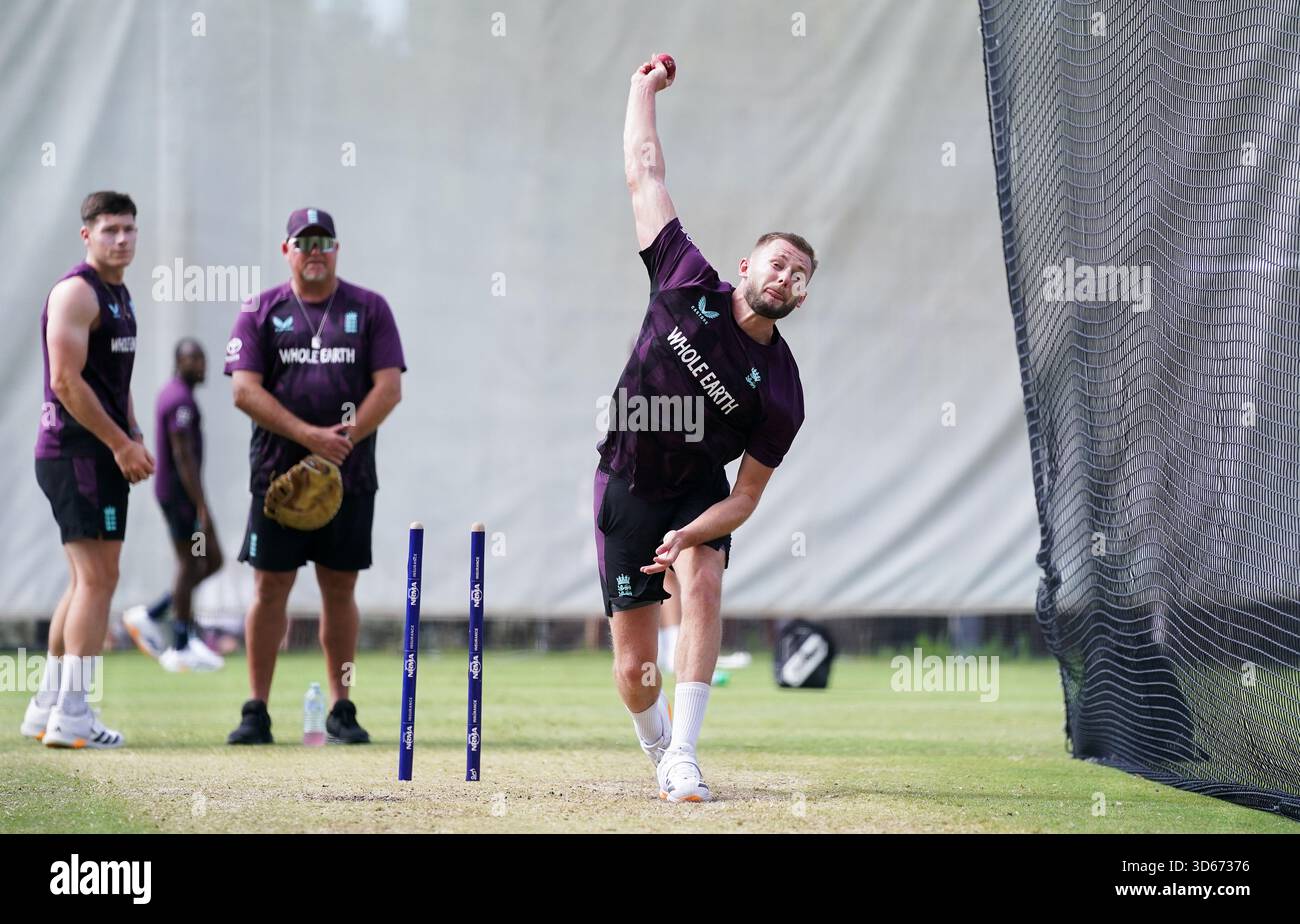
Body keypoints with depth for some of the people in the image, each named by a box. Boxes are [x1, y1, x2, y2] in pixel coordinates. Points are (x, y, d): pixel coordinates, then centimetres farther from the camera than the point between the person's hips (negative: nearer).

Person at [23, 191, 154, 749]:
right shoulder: (76, 292, -12)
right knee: (97, 578, -12)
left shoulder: (118, 294, 18)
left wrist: (134, 440, 12)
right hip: (75, 450, -10)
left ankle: (47, 706, 20)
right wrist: (121, 443, -18)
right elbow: (66, 380, -20)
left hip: (104, 453, 10)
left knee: (86, 580, 13)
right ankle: (70, 715, -12)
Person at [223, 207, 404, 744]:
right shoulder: (261, 312, 5)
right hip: (278, 473, -1)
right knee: (270, 588, -2)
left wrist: (343, 438, -13)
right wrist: (310, 436, -15)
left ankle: (341, 710, 11)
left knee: (340, 589, 6)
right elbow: (245, 391, -5)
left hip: (351, 476, 1)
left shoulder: (369, 309, 8)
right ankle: (256, 710, 3)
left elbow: (389, 387, 0)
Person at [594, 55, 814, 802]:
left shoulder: (781, 391, -14)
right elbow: (645, 176, -6)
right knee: (635, 672, -4)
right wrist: (645, 89, 1)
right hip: (627, 488, 0)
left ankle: (683, 757, -30)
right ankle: (659, 752, 28)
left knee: (702, 583, -32)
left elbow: (746, 498, -12)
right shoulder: (690, 285, -13)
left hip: (699, 493, 0)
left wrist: (688, 535, -29)